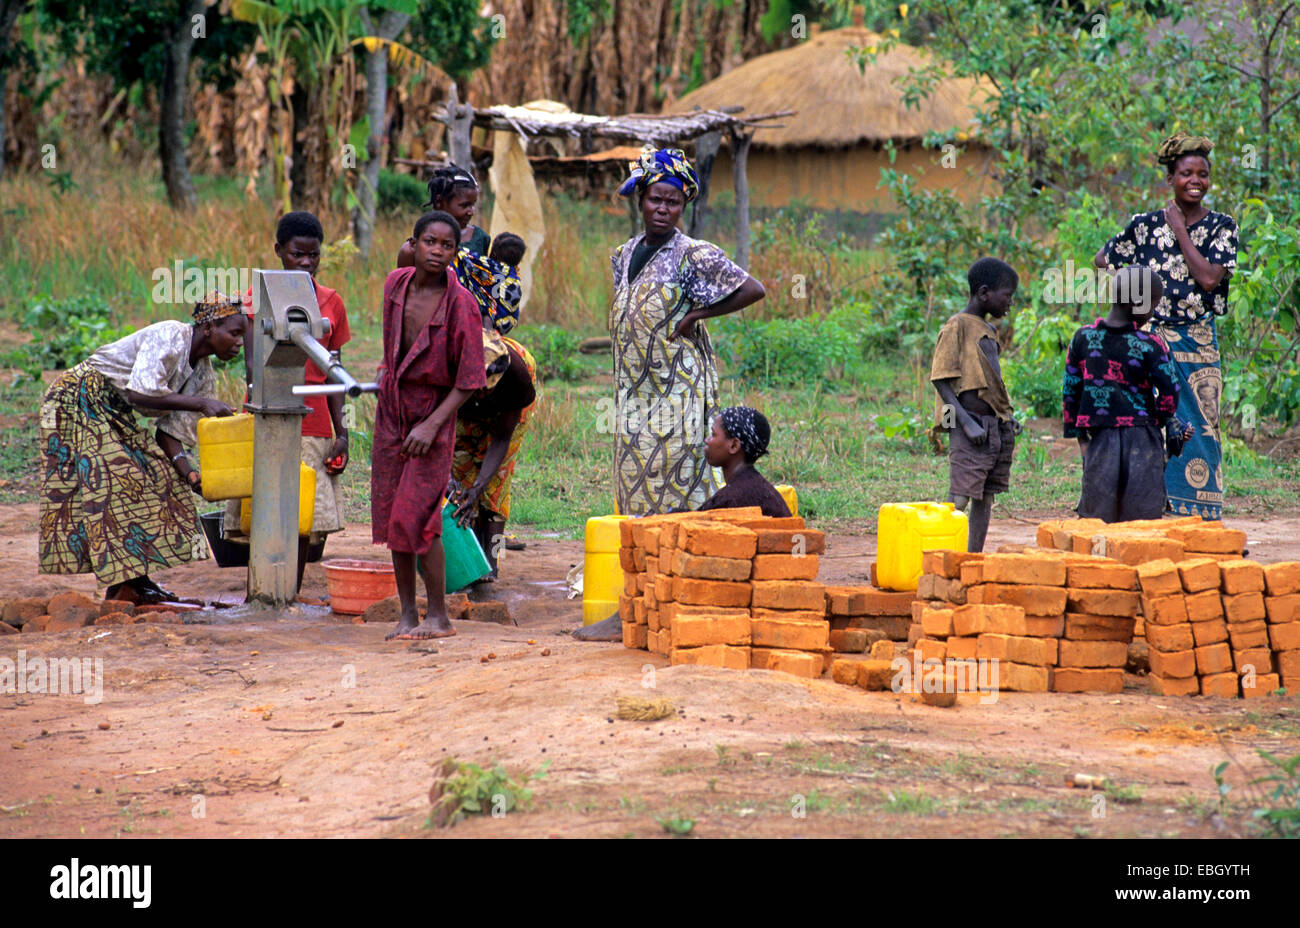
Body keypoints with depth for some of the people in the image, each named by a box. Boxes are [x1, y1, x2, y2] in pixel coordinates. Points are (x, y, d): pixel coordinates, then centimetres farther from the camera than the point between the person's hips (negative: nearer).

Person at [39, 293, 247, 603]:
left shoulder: (202, 374, 4)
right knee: (112, 483, -15)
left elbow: (170, 430, 4)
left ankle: (121, 585, 2)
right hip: (78, 401, -9)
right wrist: (201, 404, -28)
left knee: (156, 478, 2)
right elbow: (141, 392, -32)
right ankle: (125, 583, -15)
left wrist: (188, 473, -12)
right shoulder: (170, 336, -22)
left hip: (113, 415, 9)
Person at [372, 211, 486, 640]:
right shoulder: (395, 283, -2)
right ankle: (407, 614, 12)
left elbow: (470, 380, -16)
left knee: (417, 515, -12)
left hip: (434, 410, -6)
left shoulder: (462, 305, -18)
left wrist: (432, 425, -21)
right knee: (391, 513, 5)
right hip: (392, 409, 6)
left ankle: (438, 616, -1)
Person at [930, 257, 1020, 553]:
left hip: (996, 427, 9)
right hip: (971, 428, -9)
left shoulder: (987, 331, 17)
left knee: (985, 498, 9)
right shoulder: (958, 326, -9)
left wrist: (1007, 418, 14)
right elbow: (941, 380, -14)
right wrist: (967, 423, -20)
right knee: (960, 497, -13)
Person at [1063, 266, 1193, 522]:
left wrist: (1078, 434, 16)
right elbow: (1169, 393, -9)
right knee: (1143, 520, 2)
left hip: (1100, 438, 3)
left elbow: (1070, 390, 7)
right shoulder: (1149, 346, -8)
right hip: (1143, 440, -3)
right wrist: (1166, 421, 11)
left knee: (1095, 519, 5)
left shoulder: (1083, 338, 3)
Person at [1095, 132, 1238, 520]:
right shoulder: (1145, 224, 4)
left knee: (1198, 428, -2)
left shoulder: (1221, 226, 2)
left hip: (1197, 345, -1)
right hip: (1151, 340, 1)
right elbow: (1102, 260, 16)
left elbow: (1209, 278, -12)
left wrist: (1180, 232, -8)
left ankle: (1200, 515, 2)